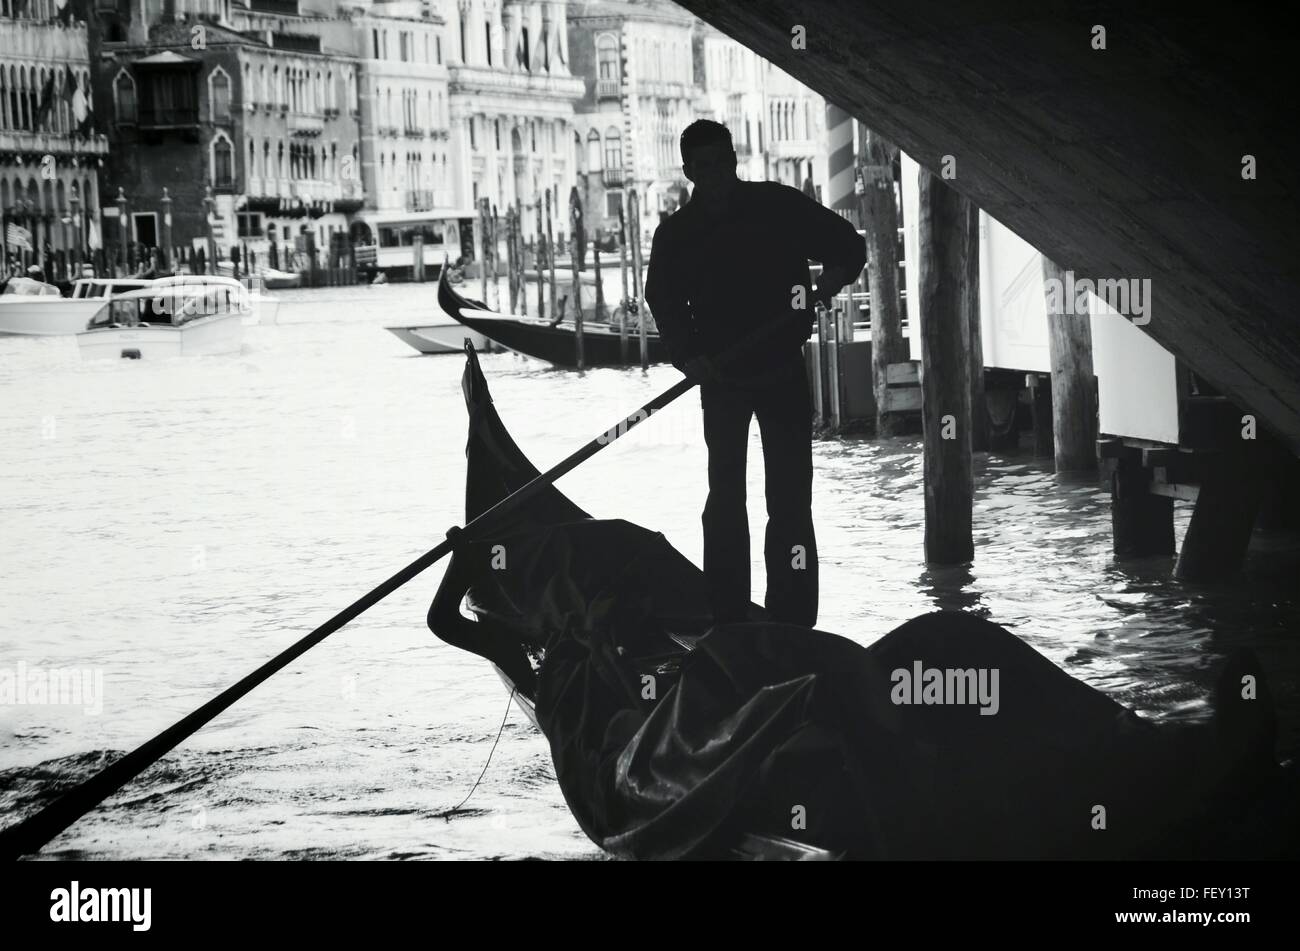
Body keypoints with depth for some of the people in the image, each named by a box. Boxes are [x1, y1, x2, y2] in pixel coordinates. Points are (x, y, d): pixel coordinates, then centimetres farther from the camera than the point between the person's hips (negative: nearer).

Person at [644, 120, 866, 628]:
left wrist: (831, 280, -17)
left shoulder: (778, 206, -3)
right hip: (720, 376, 1)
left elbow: (847, 245, 4)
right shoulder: (676, 234, -1)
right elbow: (666, 303, -2)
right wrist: (689, 357, -19)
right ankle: (728, 615, 8)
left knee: (790, 498, -3)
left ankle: (792, 618, -2)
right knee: (726, 497, 3)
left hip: (782, 367, -1)